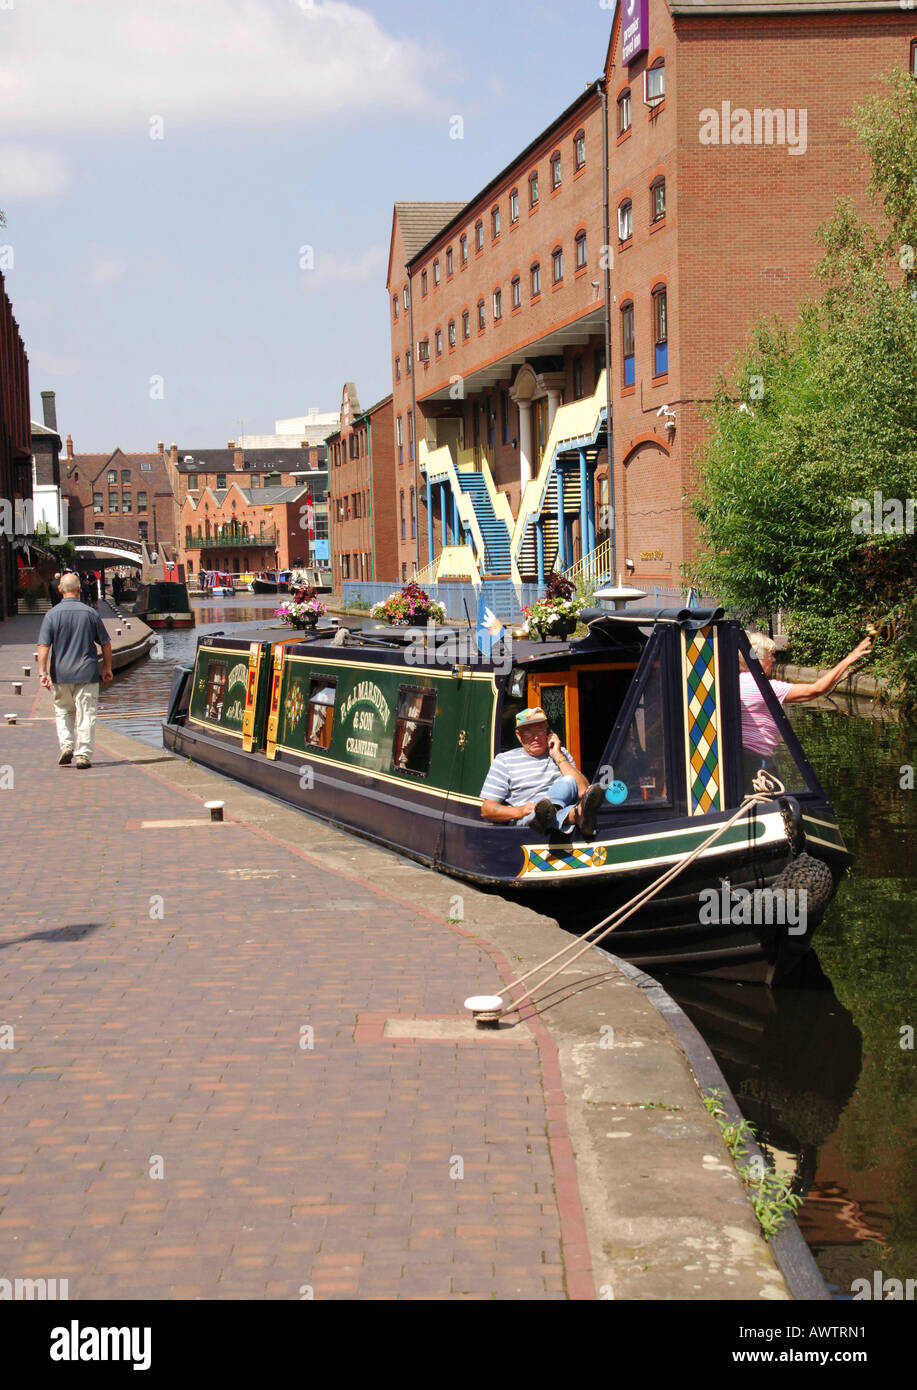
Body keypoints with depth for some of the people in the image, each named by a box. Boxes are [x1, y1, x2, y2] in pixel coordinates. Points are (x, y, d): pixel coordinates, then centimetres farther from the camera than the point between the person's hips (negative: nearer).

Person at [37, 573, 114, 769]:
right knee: (86, 714, 2)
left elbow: (43, 646, -9)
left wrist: (43, 672, -8)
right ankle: (83, 754, -1)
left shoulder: (52, 614, -3)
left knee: (63, 711, 19)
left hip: (61, 673, 1)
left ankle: (66, 745, 4)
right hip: (87, 672, -1)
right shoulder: (90, 613, -1)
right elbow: (106, 643, 3)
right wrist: (107, 668, 15)